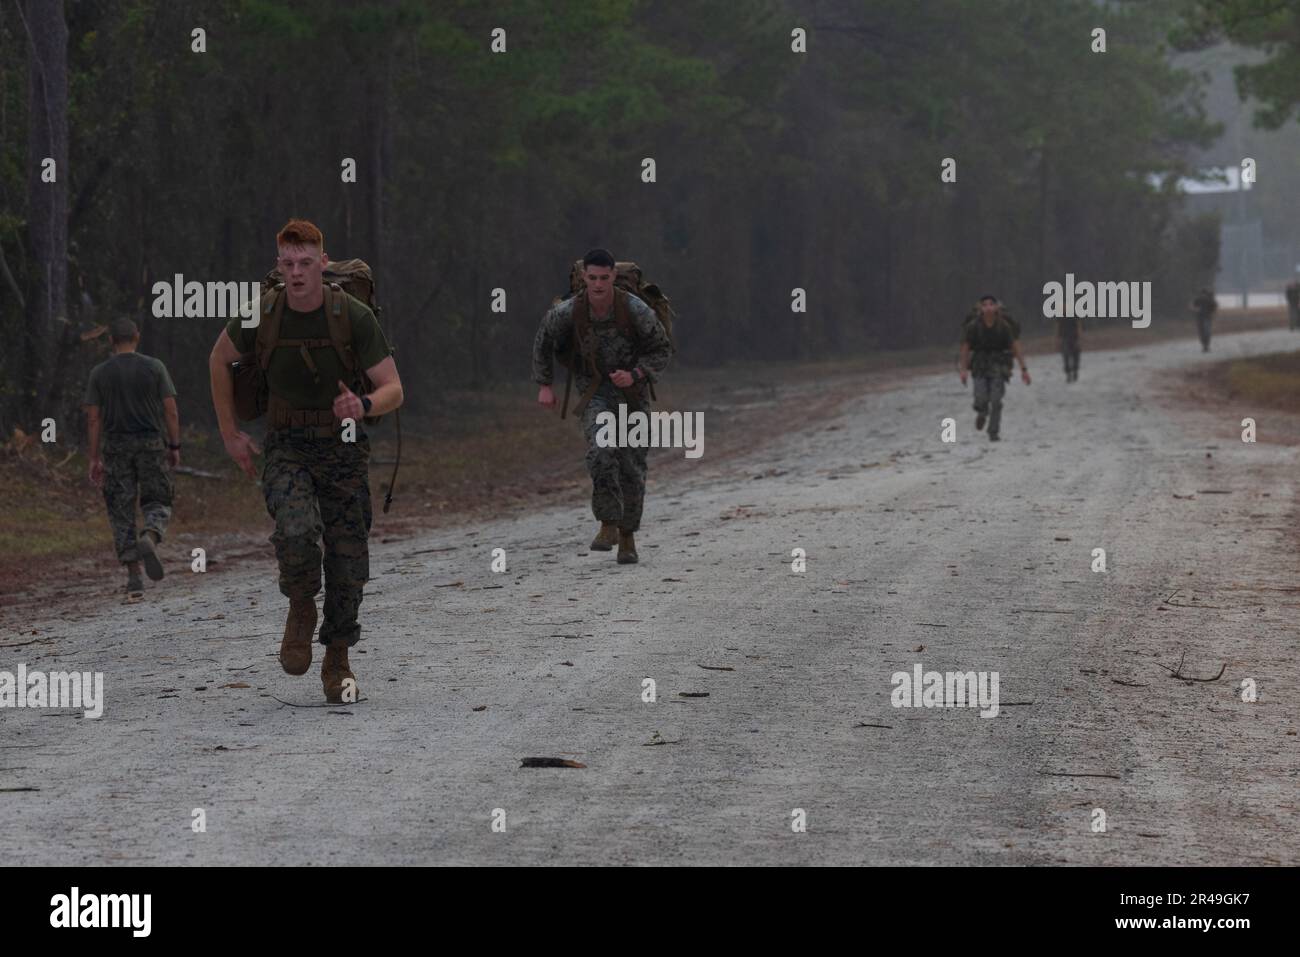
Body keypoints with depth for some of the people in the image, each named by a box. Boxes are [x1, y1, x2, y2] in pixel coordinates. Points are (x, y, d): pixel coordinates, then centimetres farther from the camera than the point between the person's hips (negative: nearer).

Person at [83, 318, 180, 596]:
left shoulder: (99, 374, 2)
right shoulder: (154, 367, 0)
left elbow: (93, 419, 0)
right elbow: (171, 411, -2)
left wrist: (94, 458, 3)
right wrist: (174, 446, 6)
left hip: (116, 448, 1)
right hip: (151, 443, -1)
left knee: (121, 511, 5)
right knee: (157, 503, 10)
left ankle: (133, 576, 0)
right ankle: (150, 537, -23)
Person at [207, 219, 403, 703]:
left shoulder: (355, 317, -14)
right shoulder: (262, 316, -9)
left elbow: (393, 390, -12)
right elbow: (219, 360, 12)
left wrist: (364, 405, -35)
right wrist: (229, 433, 12)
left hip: (344, 446, 0)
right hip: (287, 448, 0)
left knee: (348, 559, 0)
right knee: (297, 529, -28)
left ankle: (337, 662, 21)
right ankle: (300, 611, 1)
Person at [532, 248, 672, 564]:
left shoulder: (635, 309, -22)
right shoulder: (569, 311, -17)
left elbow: (662, 350, -10)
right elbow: (545, 338, 5)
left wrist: (634, 375, -25)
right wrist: (544, 385, 5)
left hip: (632, 389, 0)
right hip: (594, 392, 0)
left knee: (631, 467, 3)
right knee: (601, 453, -25)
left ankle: (627, 537, 20)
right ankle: (608, 526, -15)